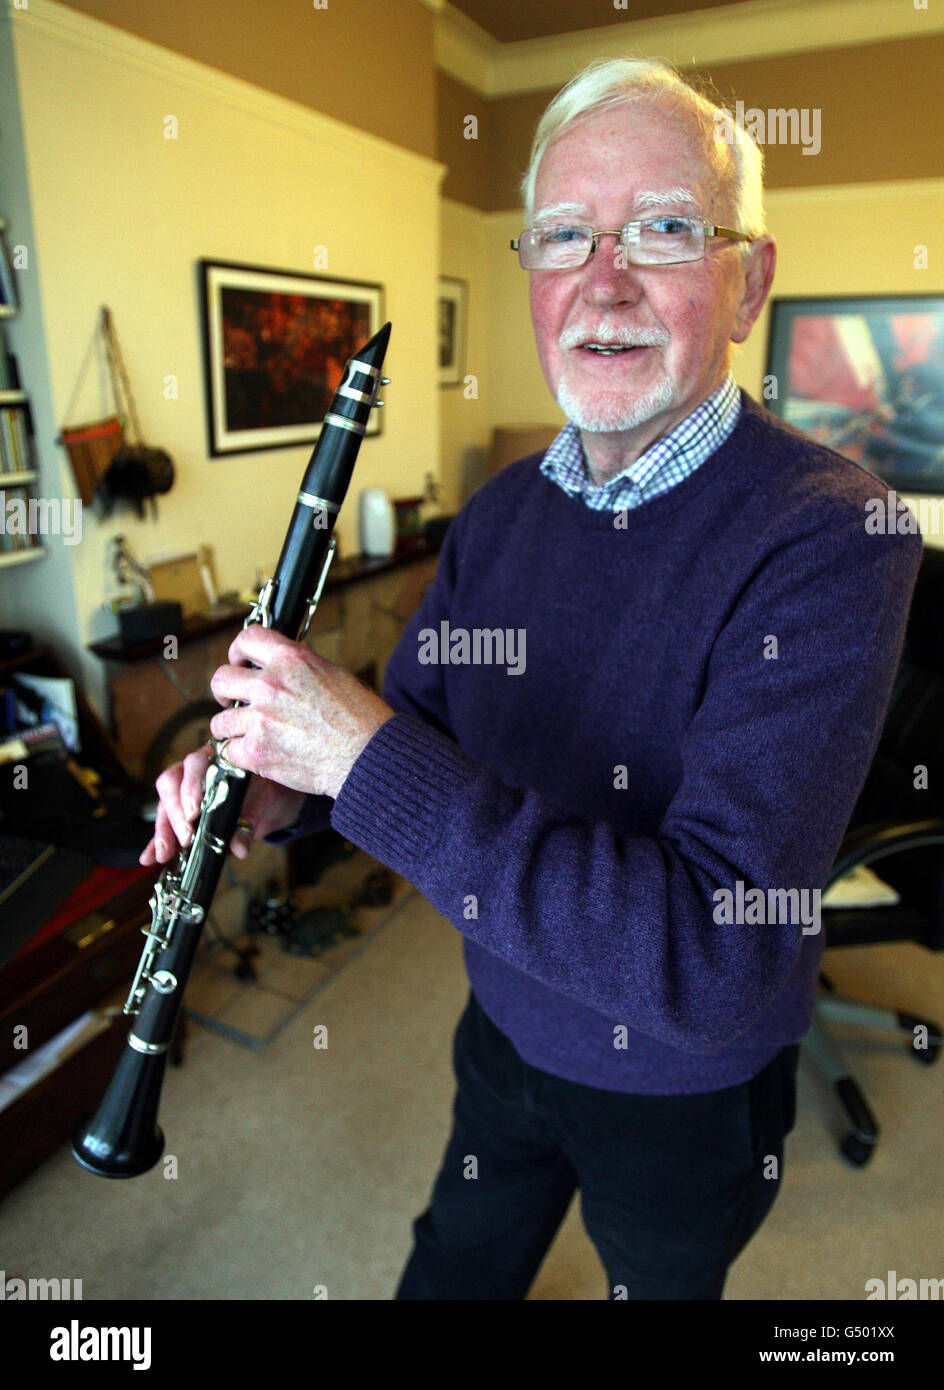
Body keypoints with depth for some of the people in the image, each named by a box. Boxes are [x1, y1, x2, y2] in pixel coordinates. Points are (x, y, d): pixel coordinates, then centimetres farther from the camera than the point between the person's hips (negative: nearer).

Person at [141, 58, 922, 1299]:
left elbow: (710, 962, -36)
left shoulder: (829, 535, -28)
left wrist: (370, 755, -37)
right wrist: (283, 788, -17)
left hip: (681, 1091, -4)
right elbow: (416, 716, 4)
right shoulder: (501, 511, -6)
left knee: (661, 1280, 28)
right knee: (458, 1267, 31)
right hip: (506, 1028, 5)